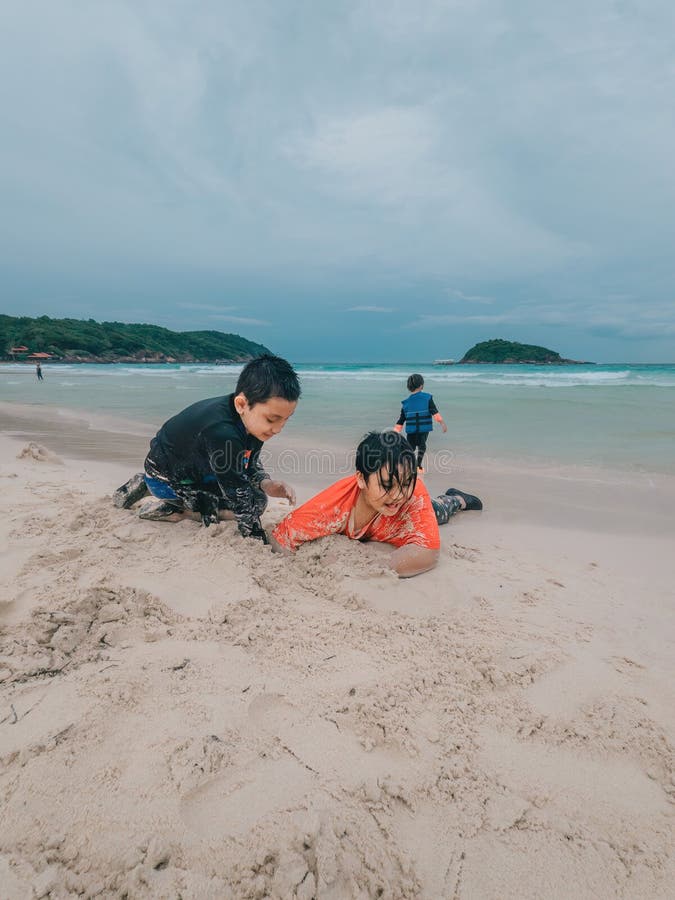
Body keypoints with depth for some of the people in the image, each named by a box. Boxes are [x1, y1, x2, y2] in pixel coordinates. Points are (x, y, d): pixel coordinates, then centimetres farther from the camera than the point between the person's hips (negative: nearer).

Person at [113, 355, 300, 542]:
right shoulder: (221, 432, -40)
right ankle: (165, 509, -3)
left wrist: (266, 484, -22)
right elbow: (239, 495, -35)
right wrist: (261, 544, -28)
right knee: (255, 503, -15)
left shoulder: (253, 420, -16)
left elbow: (251, 464, -1)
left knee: (259, 500, 5)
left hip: (199, 469, 8)